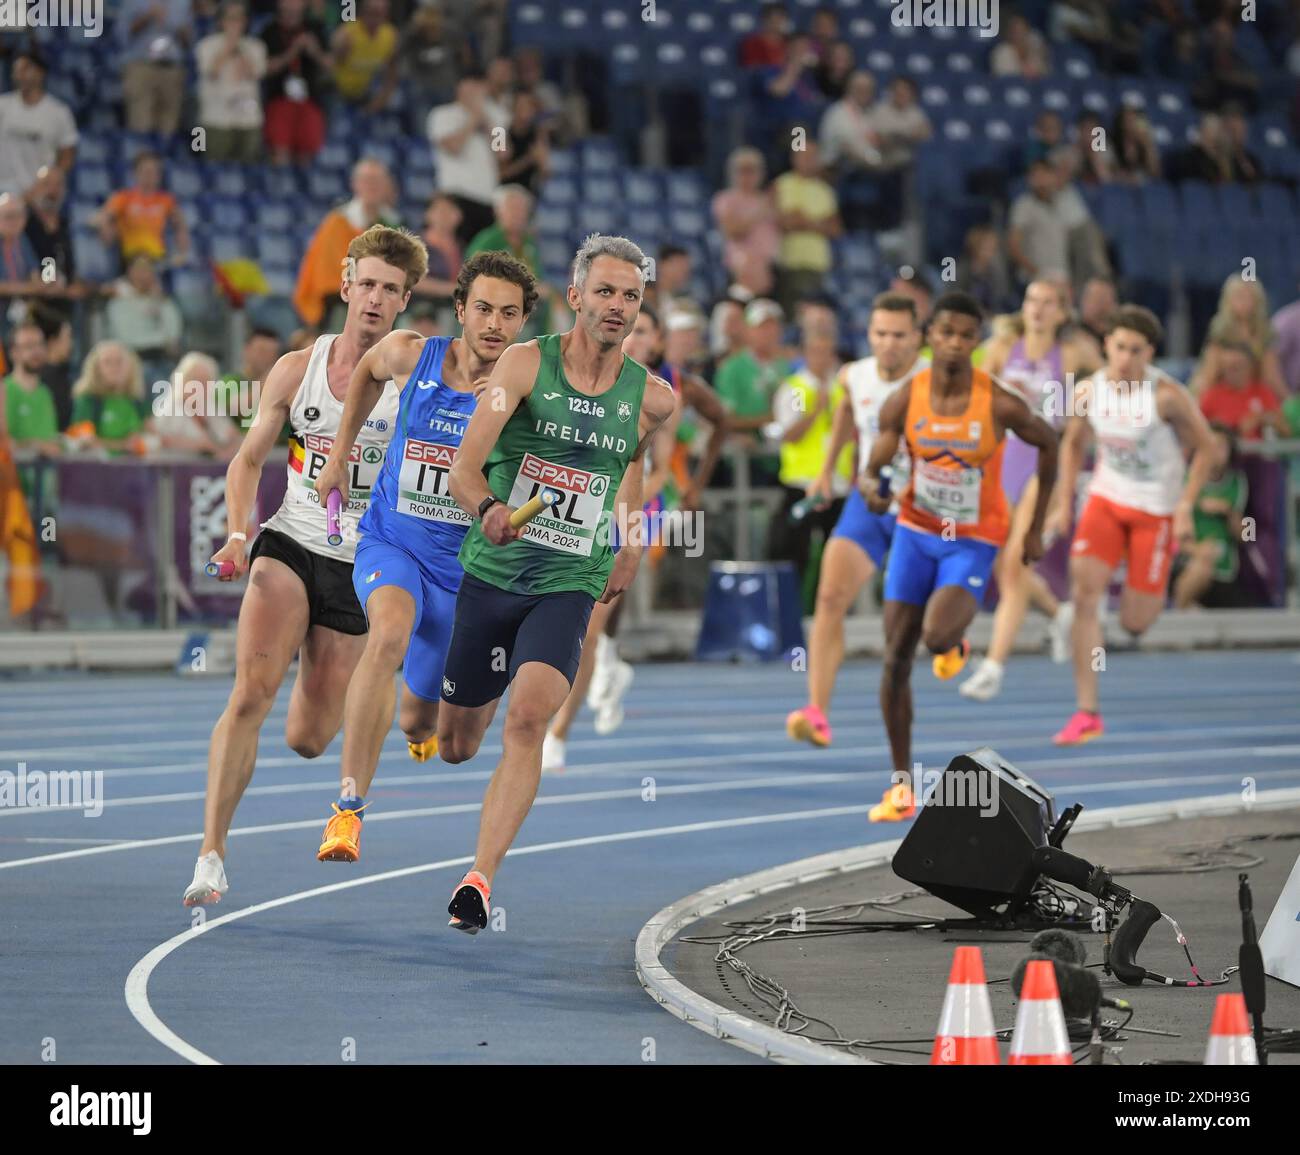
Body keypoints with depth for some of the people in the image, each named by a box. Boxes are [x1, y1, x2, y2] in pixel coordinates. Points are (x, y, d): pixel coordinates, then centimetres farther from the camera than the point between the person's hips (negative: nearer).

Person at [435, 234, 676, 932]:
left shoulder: (651, 398, 0)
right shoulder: (525, 364, -8)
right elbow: (465, 467, -18)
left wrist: (630, 543, 22)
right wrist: (488, 509, -39)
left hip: (569, 586, 0)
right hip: (488, 575, 0)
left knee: (527, 719, -24)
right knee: (454, 744, 9)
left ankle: (480, 879, -27)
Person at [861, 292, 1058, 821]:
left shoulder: (999, 404, -17)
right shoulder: (904, 400, -10)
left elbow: (1049, 444, 1)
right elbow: (871, 470, -6)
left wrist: (1036, 528, 4)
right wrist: (871, 488, -32)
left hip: (973, 542, -3)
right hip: (915, 532, 3)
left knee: (937, 636, -28)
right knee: (896, 658, 0)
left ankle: (955, 643, 13)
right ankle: (902, 783, 11)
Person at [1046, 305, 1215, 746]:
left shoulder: (1167, 395, -18)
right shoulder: (1088, 391, -6)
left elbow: (1205, 448, -8)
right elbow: (1073, 444, 12)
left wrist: (1185, 507, -14)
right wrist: (1063, 503, 7)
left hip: (1157, 509, -3)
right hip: (1106, 499, 3)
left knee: (1134, 622, -1)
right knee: (1084, 594, -16)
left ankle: (1155, 591, 40)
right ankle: (1087, 713, -12)